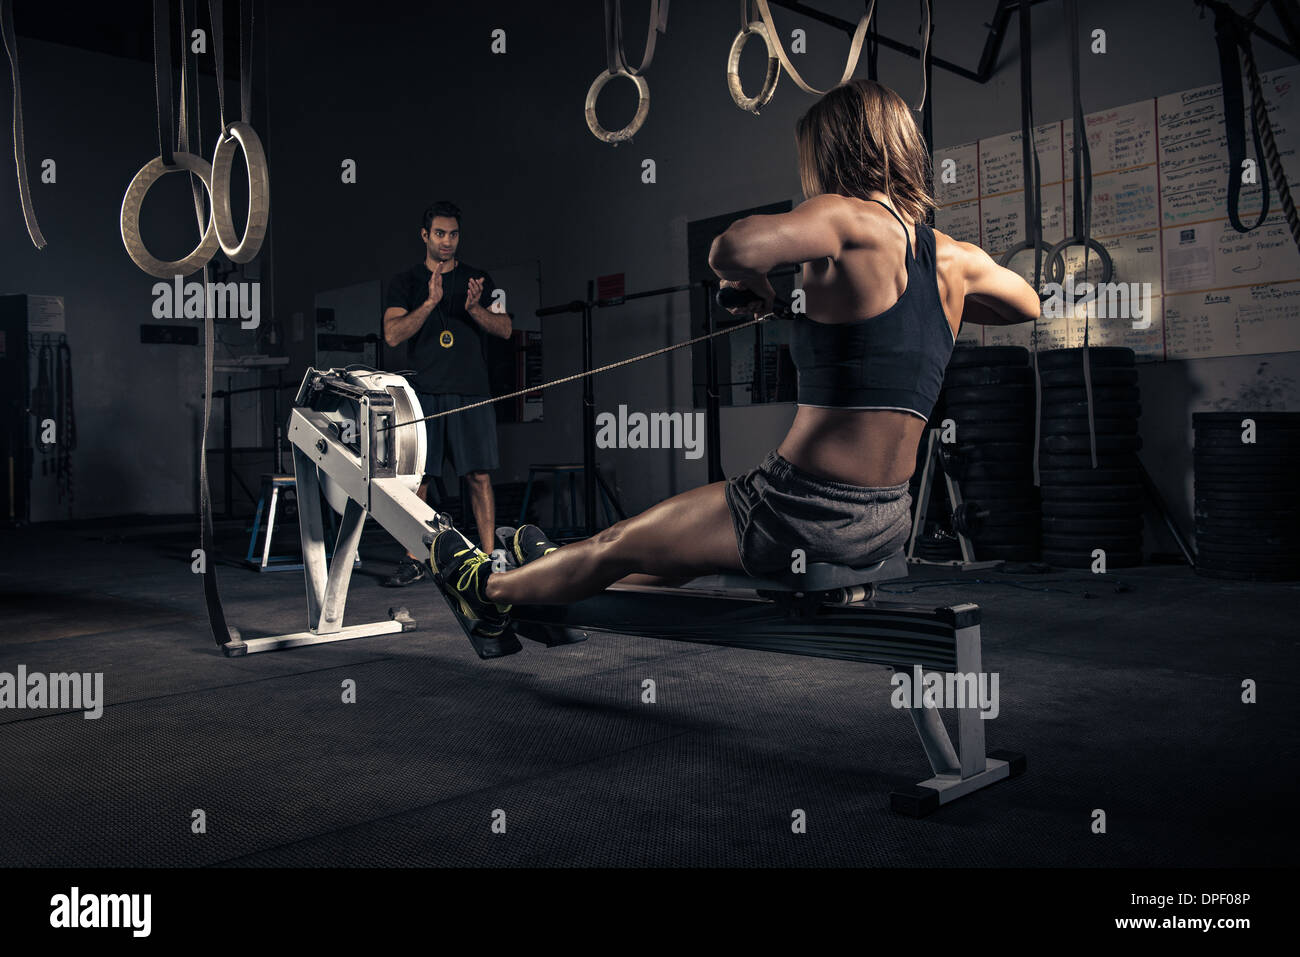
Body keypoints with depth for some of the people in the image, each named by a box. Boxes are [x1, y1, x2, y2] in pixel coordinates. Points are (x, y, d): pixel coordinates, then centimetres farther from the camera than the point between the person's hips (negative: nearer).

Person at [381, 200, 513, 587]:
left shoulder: (478, 279, 13)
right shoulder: (405, 282, 9)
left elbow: (505, 328, 5)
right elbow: (393, 334, -4)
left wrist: (474, 309, -14)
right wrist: (431, 302, -16)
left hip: (471, 391, 1)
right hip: (423, 392, 0)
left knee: (479, 476, -3)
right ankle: (414, 562, 8)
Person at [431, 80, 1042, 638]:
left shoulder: (848, 221, -14)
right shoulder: (955, 259, 6)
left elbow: (733, 248, -33)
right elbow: (1029, 306, 27)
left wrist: (753, 281, -11)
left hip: (807, 513, -8)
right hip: (888, 524, 8)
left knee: (620, 547, 18)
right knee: (682, 543, 32)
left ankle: (492, 589, 43)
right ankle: (556, 570, 56)